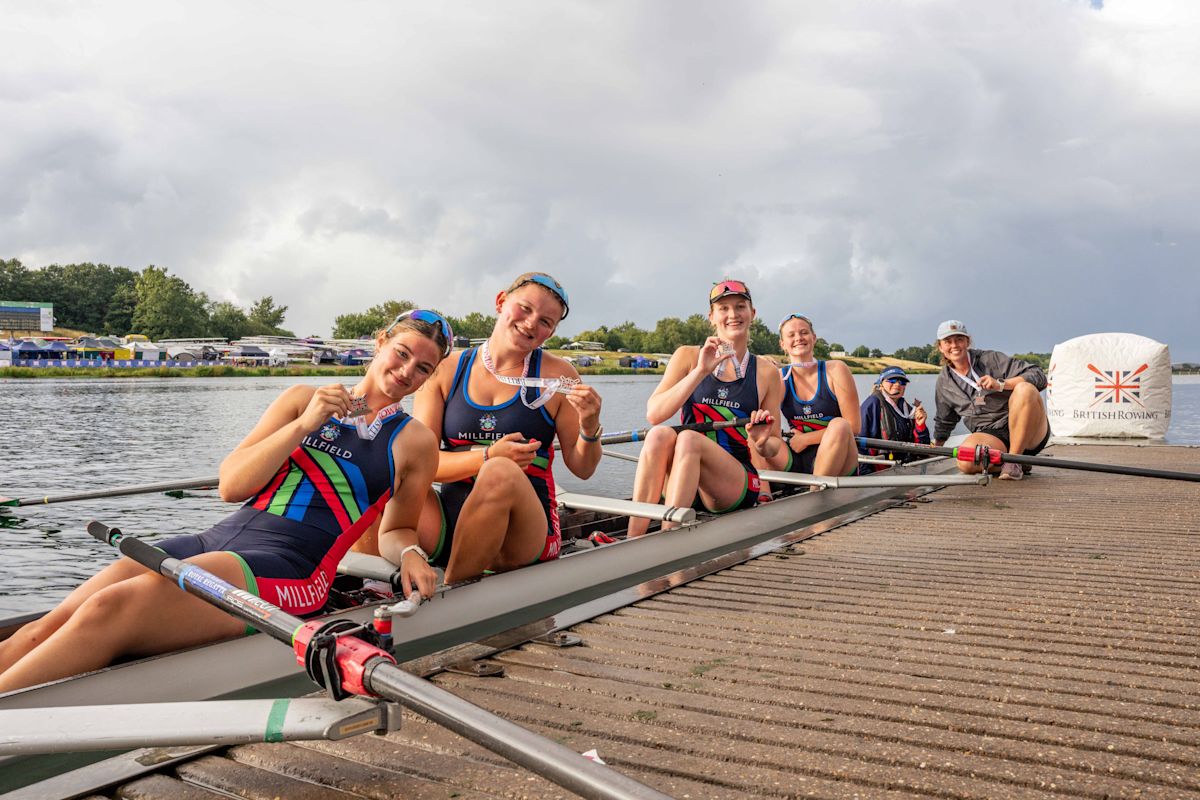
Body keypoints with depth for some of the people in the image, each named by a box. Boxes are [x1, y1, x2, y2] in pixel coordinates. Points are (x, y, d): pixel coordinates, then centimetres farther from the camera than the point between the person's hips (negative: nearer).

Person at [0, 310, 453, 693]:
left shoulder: (415, 443, 10)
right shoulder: (304, 400, 16)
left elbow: (394, 531, 21)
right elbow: (230, 485, 7)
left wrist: (409, 555, -3)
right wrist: (304, 425, -4)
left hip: (287, 569, -5)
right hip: (218, 539, 5)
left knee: (109, 611, -28)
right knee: (46, 630, -14)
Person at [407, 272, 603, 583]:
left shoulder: (558, 375, 4)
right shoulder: (445, 371, 6)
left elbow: (582, 468, 7)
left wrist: (589, 427, -13)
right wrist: (487, 457, -19)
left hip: (523, 534, -1)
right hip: (451, 522, 1)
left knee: (501, 473, -33)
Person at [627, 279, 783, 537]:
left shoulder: (767, 373, 10)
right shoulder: (689, 356, 8)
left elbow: (774, 445, 14)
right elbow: (654, 414, -7)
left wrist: (762, 443, -10)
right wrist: (700, 372, -14)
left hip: (738, 484, -1)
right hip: (684, 481, 1)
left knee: (688, 438, -31)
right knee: (660, 435, -32)